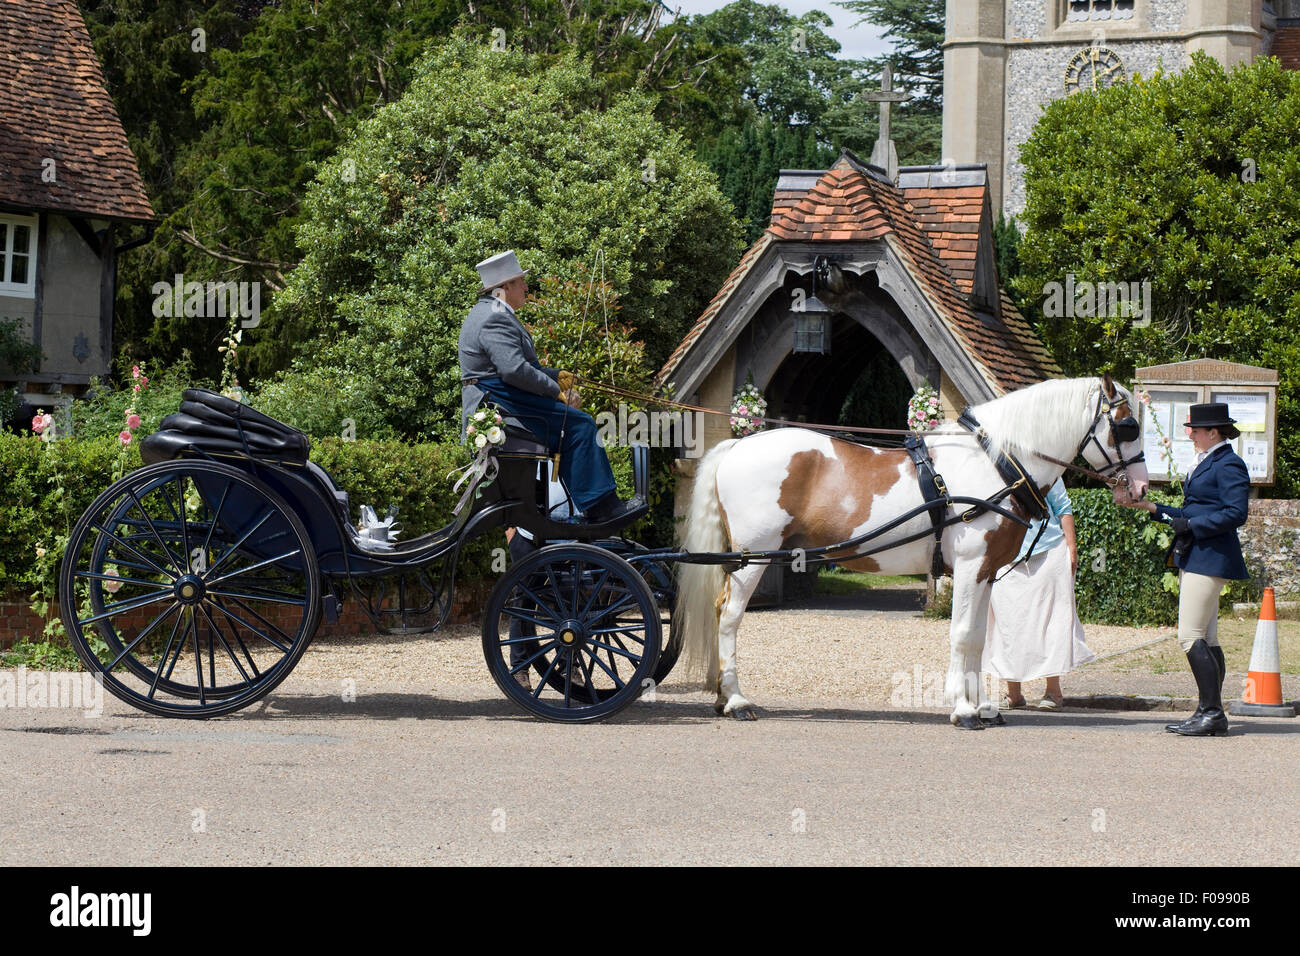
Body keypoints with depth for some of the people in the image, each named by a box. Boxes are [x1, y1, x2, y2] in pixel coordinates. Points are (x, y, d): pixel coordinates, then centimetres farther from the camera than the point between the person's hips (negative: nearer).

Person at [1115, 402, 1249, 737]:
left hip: (1210, 557, -10)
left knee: (1190, 637, -13)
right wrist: (1149, 507, 19)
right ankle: (1209, 713, 13)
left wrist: (1191, 526, -19)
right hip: (1195, 557, 10)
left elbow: (1236, 514, -21)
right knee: (1206, 640, 10)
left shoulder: (1228, 465, -12)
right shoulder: (1205, 463, 18)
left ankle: (1212, 713, -11)